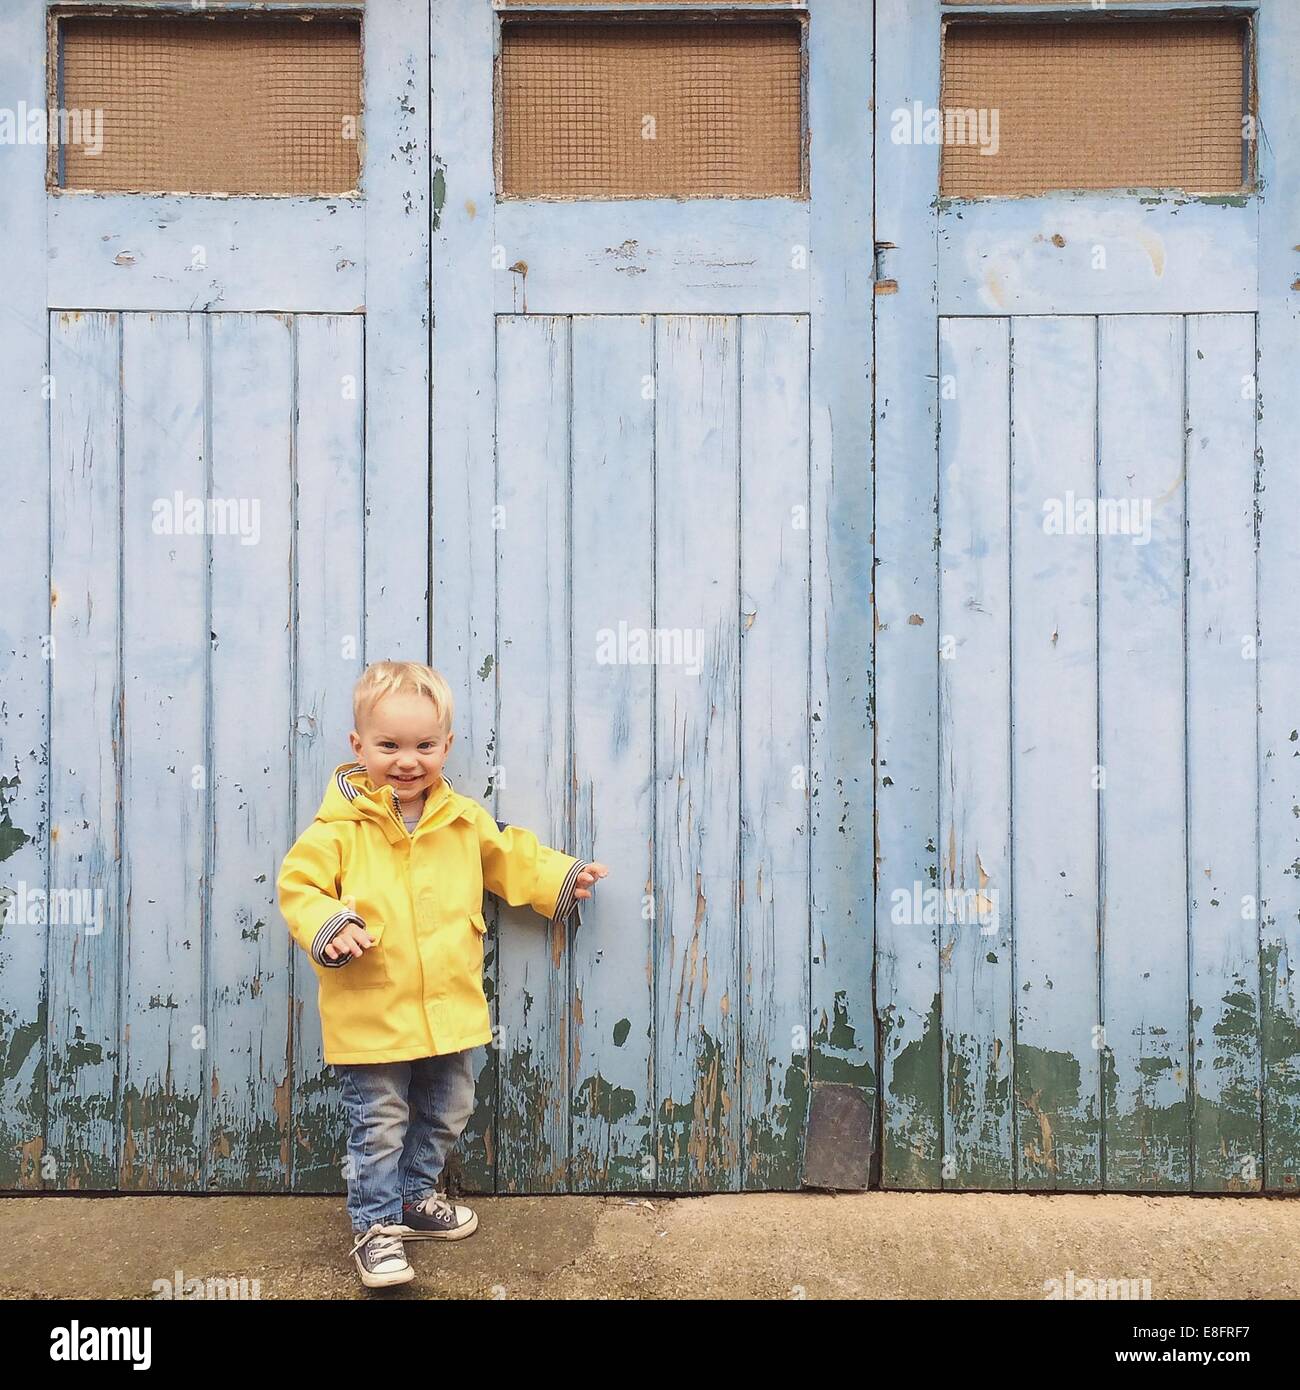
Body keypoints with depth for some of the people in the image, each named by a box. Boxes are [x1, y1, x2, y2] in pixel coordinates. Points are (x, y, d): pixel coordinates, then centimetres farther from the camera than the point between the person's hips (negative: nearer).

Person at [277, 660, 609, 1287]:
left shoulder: (464, 819, 1)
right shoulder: (340, 826, -13)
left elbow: (510, 855, 16)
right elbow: (298, 883, -11)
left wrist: (561, 878, 11)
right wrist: (329, 927, -28)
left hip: (450, 1010, 5)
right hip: (371, 1015, -5)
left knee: (445, 1114, 22)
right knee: (379, 1127, 6)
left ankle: (416, 1196, 45)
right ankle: (374, 1226, 25)